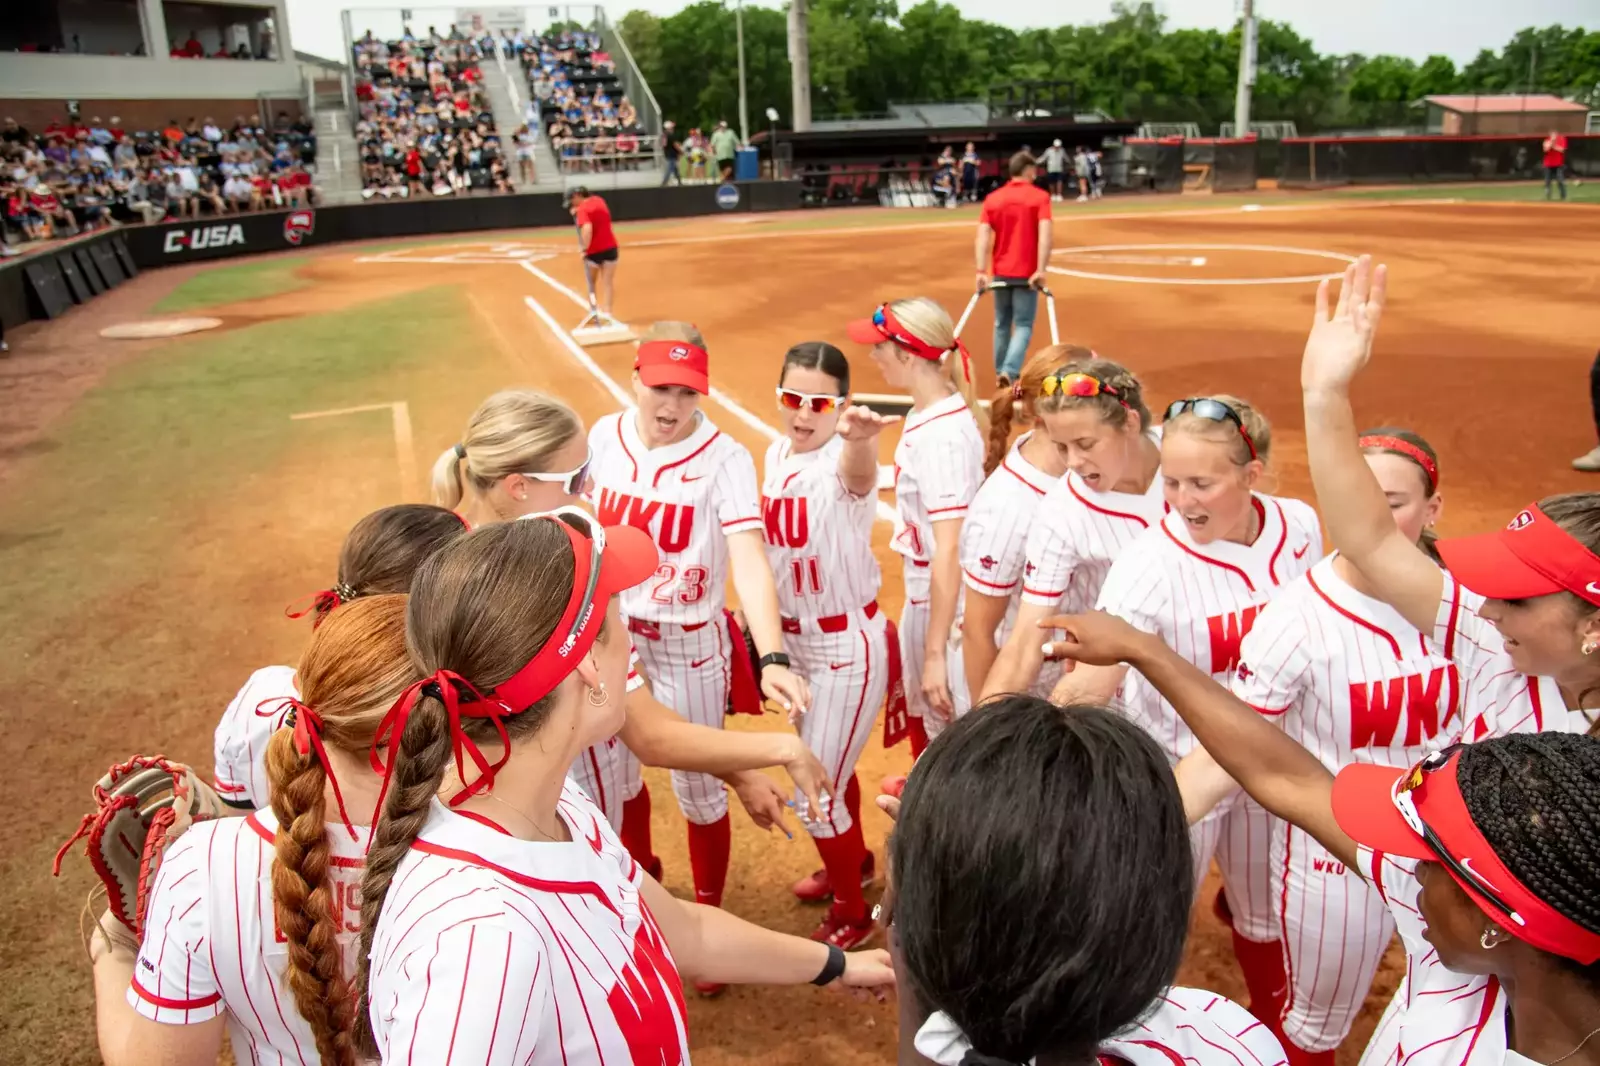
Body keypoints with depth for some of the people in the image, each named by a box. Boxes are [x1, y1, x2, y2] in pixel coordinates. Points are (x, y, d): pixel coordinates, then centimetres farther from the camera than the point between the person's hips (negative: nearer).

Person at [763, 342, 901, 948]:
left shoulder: (842, 463, -23)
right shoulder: (775, 455, -1)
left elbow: (859, 469, -50)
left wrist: (859, 438, -72)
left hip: (848, 647, -7)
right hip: (794, 639, 7)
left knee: (813, 793, 1)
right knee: (825, 767, 25)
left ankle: (851, 915, 27)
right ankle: (854, 863, 52)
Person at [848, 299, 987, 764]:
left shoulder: (942, 435, -25)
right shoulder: (925, 415, 2)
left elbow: (949, 550, -26)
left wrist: (935, 653, -25)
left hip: (946, 602, -10)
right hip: (922, 592, 10)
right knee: (921, 721, 26)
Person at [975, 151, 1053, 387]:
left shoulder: (992, 198, 5)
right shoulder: (1040, 196, -5)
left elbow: (982, 237, -4)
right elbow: (1044, 235, -17)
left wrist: (981, 272, -8)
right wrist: (1040, 270, -18)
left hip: (999, 273, 4)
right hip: (1026, 273, -4)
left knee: (1002, 324, 16)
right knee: (1023, 325, 0)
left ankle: (1000, 374, 21)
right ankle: (1010, 371, -18)